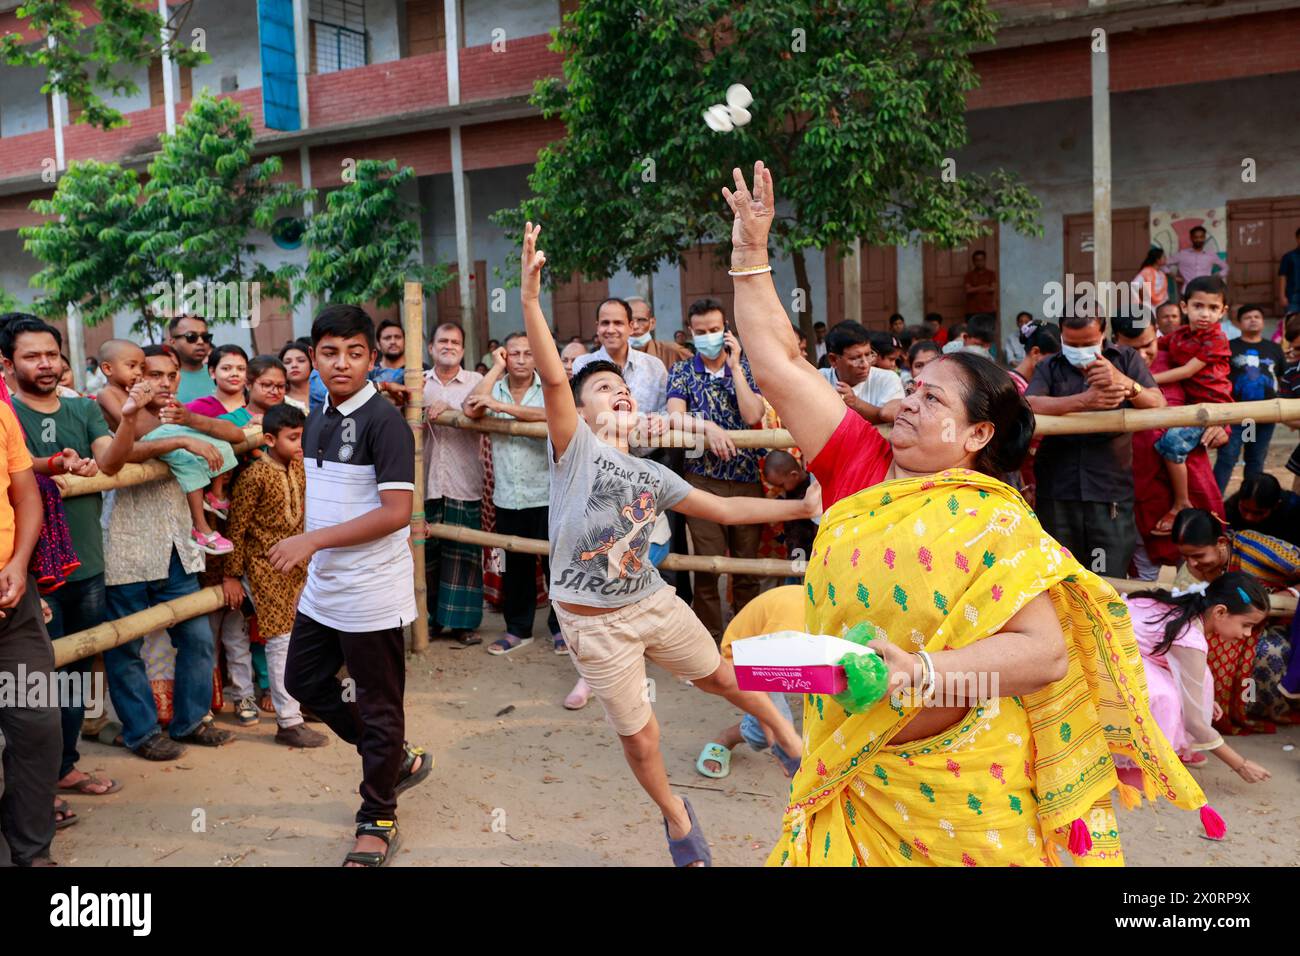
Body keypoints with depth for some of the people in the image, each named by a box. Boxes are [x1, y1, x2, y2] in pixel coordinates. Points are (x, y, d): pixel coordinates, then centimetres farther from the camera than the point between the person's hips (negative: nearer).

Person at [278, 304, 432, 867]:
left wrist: (313, 540, -23)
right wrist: (305, 552, 11)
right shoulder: (317, 423, 8)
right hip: (322, 588, 9)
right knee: (305, 682, 20)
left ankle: (377, 819, 24)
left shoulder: (384, 422, -17)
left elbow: (396, 511, -23)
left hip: (371, 594, -9)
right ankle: (398, 759, 36)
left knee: (377, 706, 5)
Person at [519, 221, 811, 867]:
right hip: (594, 620, -4)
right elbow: (553, 378, -26)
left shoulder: (651, 474, 7)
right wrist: (530, 299, -39)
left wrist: (802, 507, 9)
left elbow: (722, 508, 13)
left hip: (653, 601, 4)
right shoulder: (572, 447, -10)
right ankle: (675, 815, 37)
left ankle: (789, 738, 47)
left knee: (723, 676, 18)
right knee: (638, 736, 9)